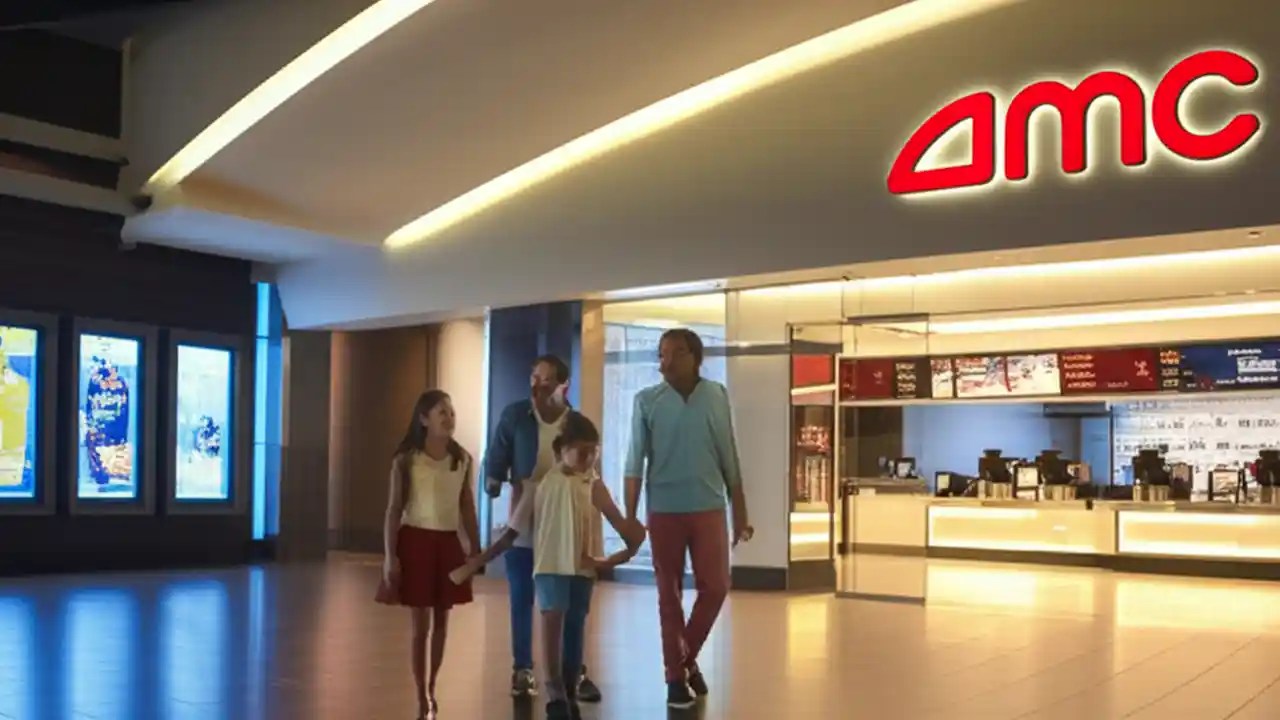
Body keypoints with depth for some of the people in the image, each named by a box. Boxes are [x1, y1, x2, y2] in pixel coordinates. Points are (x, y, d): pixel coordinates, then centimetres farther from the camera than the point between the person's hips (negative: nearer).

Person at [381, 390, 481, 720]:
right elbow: (394, 510, -7)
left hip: (449, 542, 4)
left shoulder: (462, 459, 4)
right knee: (421, 624, 0)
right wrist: (390, 556, -11)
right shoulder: (406, 460, -7)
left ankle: (432, 690, 25)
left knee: (442, 622, 10)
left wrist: (476, 550, 9)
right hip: (416, 540, -4)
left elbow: (467, 509, 9)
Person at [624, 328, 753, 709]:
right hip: (664, 511, -1)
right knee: (669, 594, 5)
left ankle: (688, 658, 23)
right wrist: (629, 517, -5)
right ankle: (675, 673, 18)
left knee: (715, 587, 1)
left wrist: (740, 514, 6)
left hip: (708, 509, 1)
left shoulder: (717, 396, 0)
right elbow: (635, 463, -1)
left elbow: (729, 459, 5)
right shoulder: (647, 401, -3)